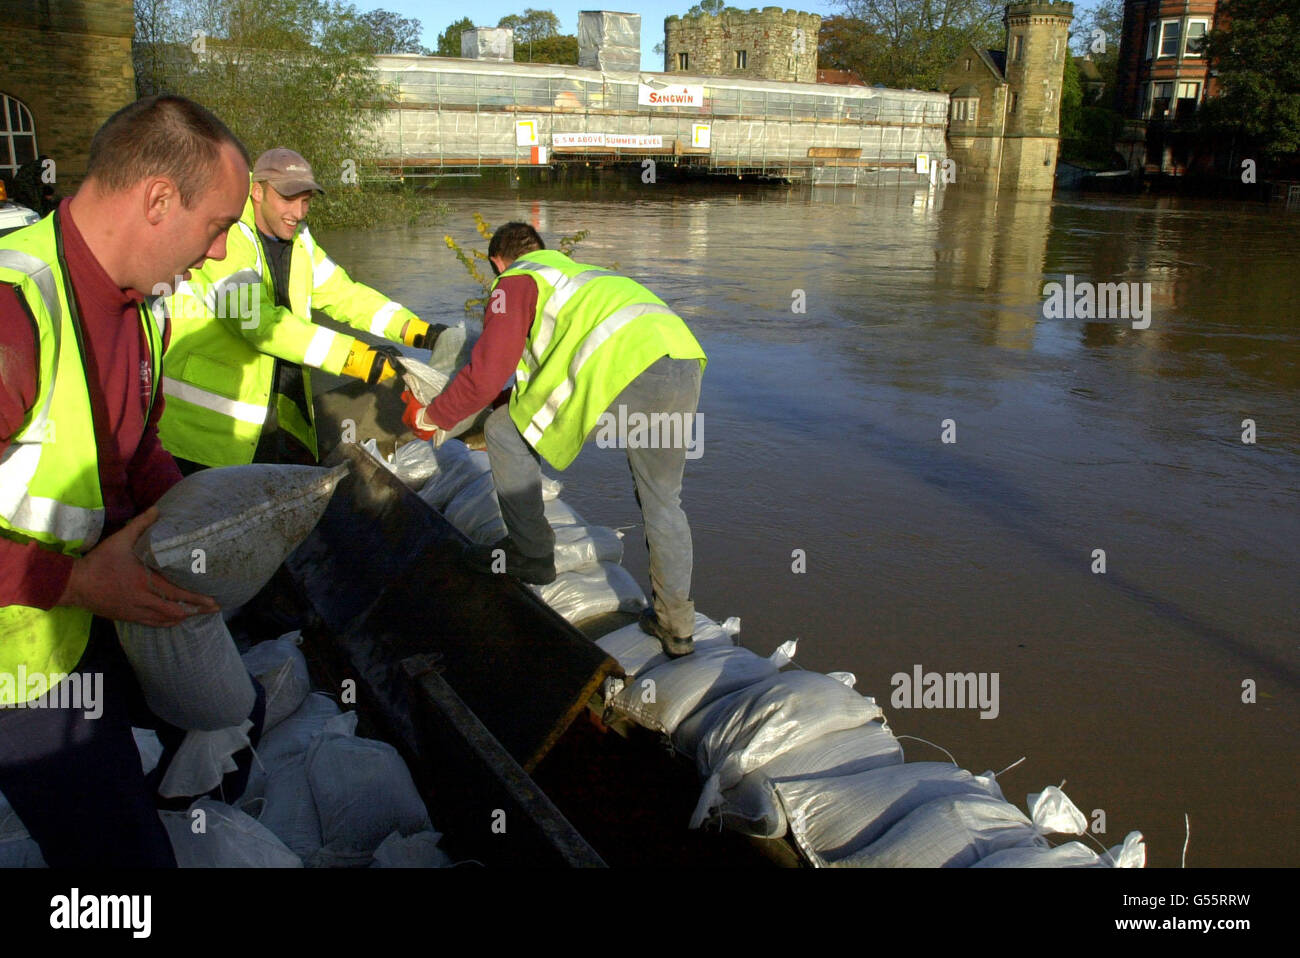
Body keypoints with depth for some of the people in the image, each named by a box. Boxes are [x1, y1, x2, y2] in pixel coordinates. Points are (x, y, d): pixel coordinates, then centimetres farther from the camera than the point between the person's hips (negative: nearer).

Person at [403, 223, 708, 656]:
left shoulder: (515, 283, 17)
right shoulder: (581, 273, 40)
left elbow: (484, 377, 9)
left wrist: (430, 417, 24)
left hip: (622, 370, -8)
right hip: (685, 364, 8)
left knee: (505, 432, 13)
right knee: (662, 503, 22)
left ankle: (530, 552, 22)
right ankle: (675, 625, 25)